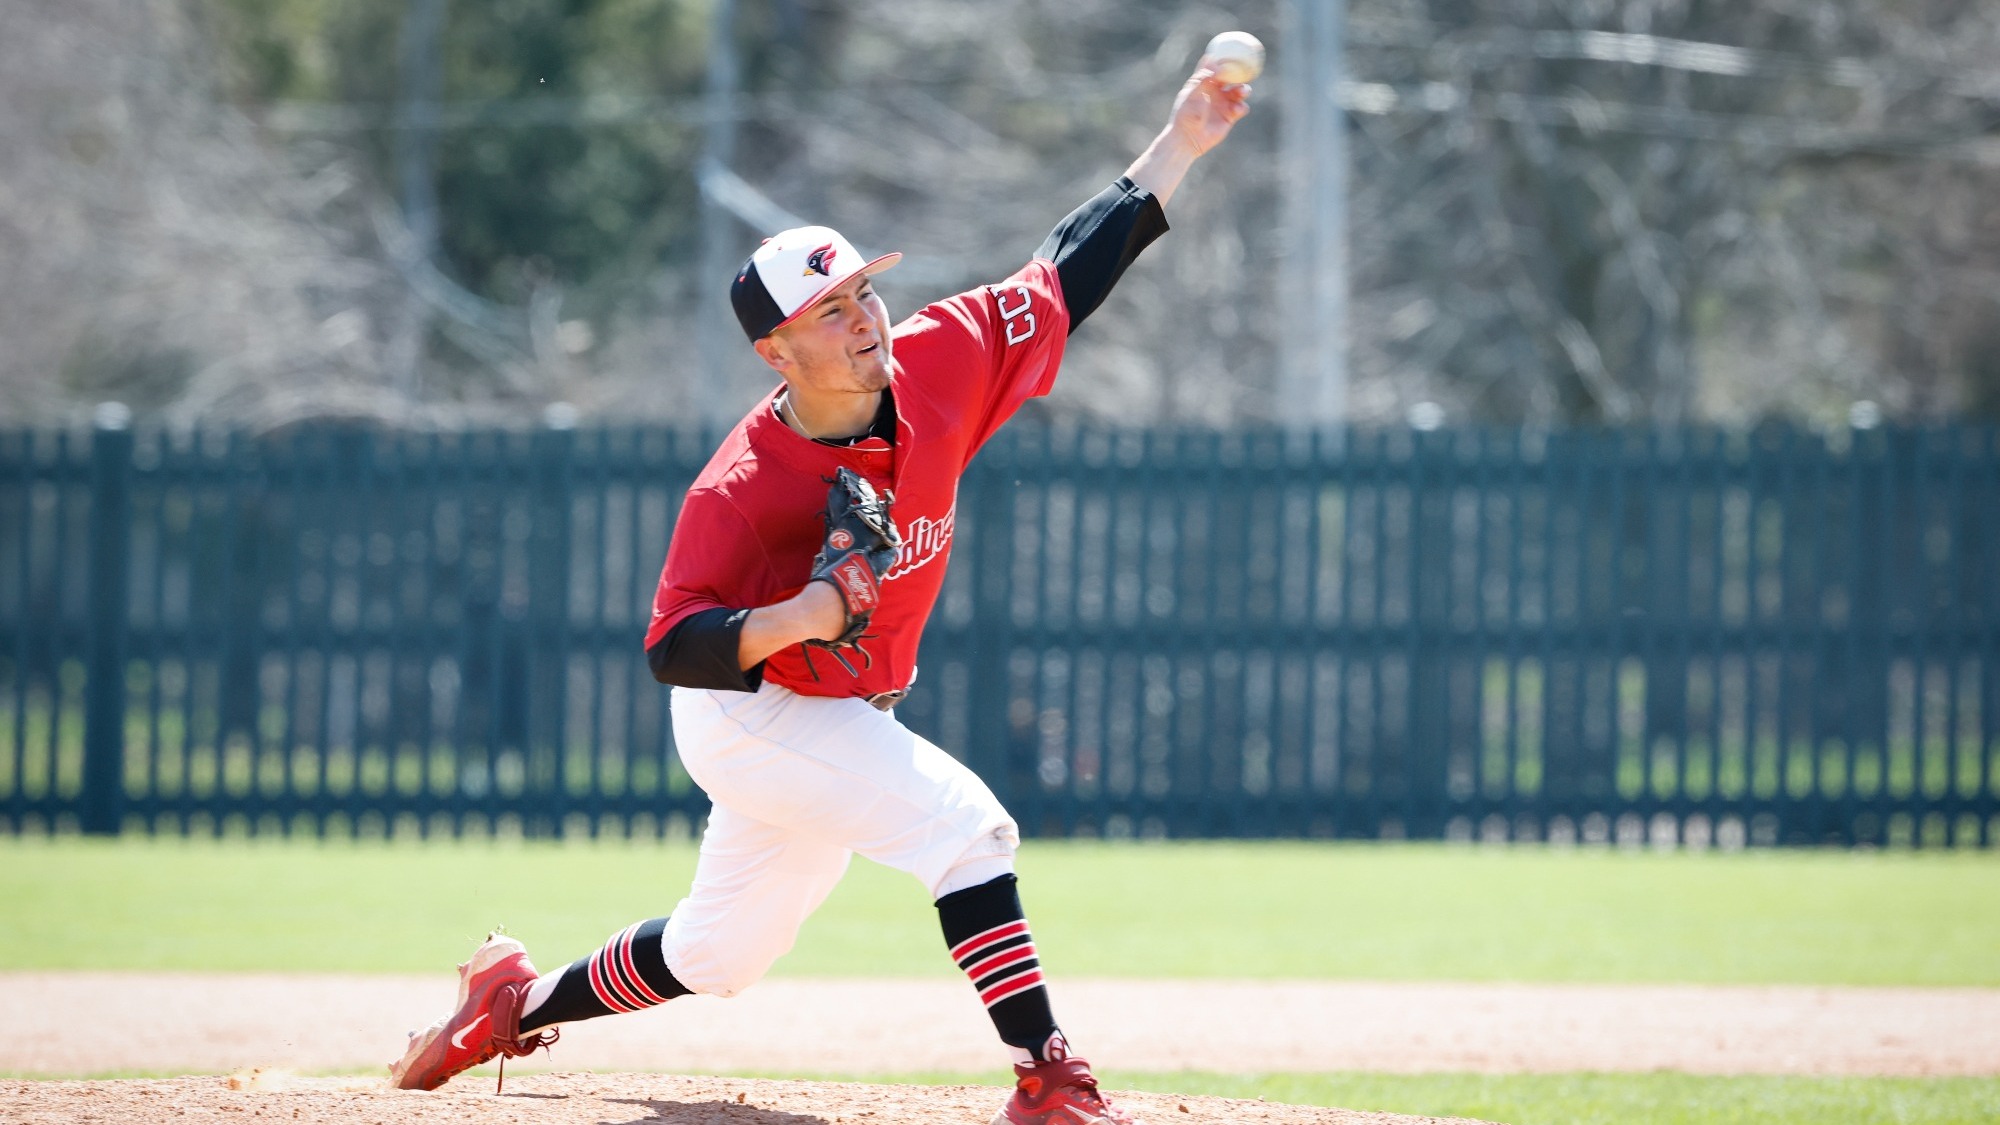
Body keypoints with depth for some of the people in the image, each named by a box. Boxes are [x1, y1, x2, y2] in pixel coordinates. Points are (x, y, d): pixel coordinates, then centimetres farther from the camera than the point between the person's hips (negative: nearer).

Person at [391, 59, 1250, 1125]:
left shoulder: (936, 368, -12)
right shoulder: (740, 489, -26)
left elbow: (1067, 275, -6)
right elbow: (674, 648, -23)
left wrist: (1178, 146, -11)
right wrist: (801, 618, -40)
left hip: (843, 717, 7)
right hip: (751, 718, -7)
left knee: (718, 954, 21)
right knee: (963, 824, -25)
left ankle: (515, 1002, 42)